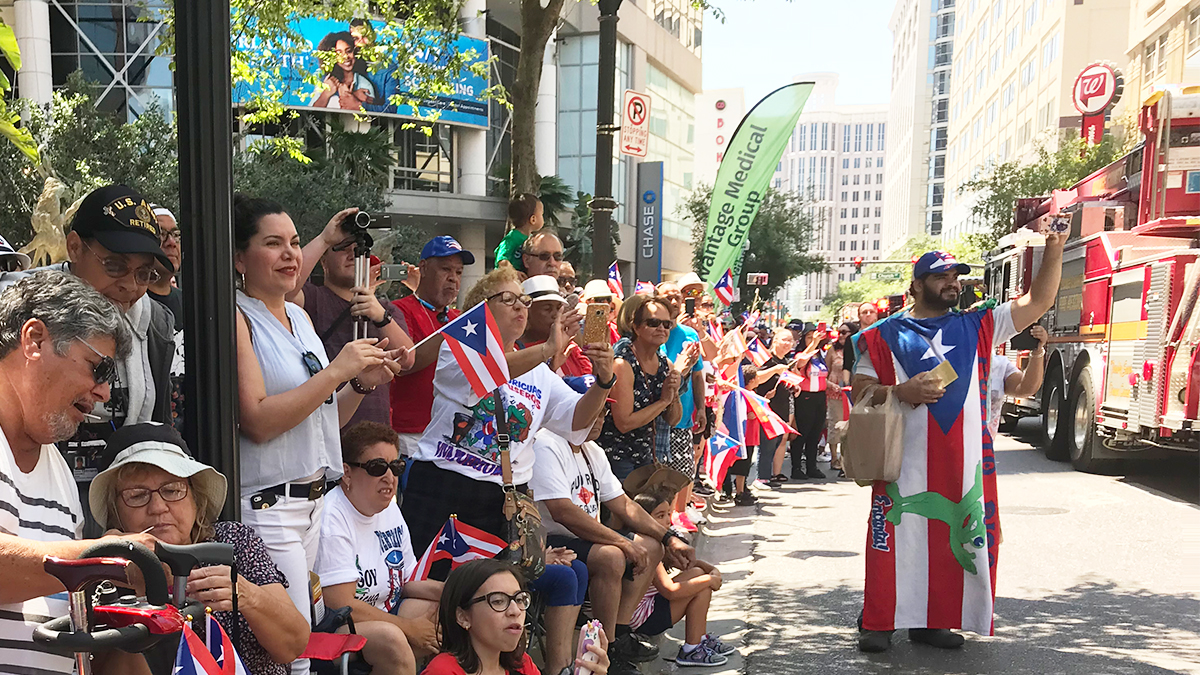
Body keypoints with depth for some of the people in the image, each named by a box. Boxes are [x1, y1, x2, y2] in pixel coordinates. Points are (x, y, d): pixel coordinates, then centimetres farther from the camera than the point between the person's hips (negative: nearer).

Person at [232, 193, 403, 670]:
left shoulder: (300, 317, 15)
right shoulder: (235, 317, -9)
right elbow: (256, 421, -18)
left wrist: (363, 384, 1)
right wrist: (338, 371, -18)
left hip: (315, 500, 8)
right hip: (265, 506, -7)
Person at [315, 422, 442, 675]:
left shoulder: (388, 506, 6)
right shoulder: (331, 519, -21)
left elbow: (407, 580, 13)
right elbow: (342, 607, -24)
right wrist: (409, 628, -17)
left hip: (384, 611, 9)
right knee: (390, 638, -34)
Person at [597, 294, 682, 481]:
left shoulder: (665, 365, 3)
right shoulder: (623, 364, -18)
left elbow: (672, 420, 9)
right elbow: (624, 423, -23)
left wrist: (674, 394, -10)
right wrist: (663, 400, -15)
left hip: (647, 456, 7)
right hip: (616, 456, -7)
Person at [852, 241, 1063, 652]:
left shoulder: (977, 327, 13)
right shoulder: (885, 334, 5)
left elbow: (1038, 301, 11)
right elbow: (860, 390, 3)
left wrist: (1054, 247, 0)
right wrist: (901, 391, -15)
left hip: (965, 459, 4)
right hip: (905, 460, -3)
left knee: (953, 538, 8)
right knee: (896, 537, -3)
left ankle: (931, 622, 22)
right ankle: (879, 623, 9)